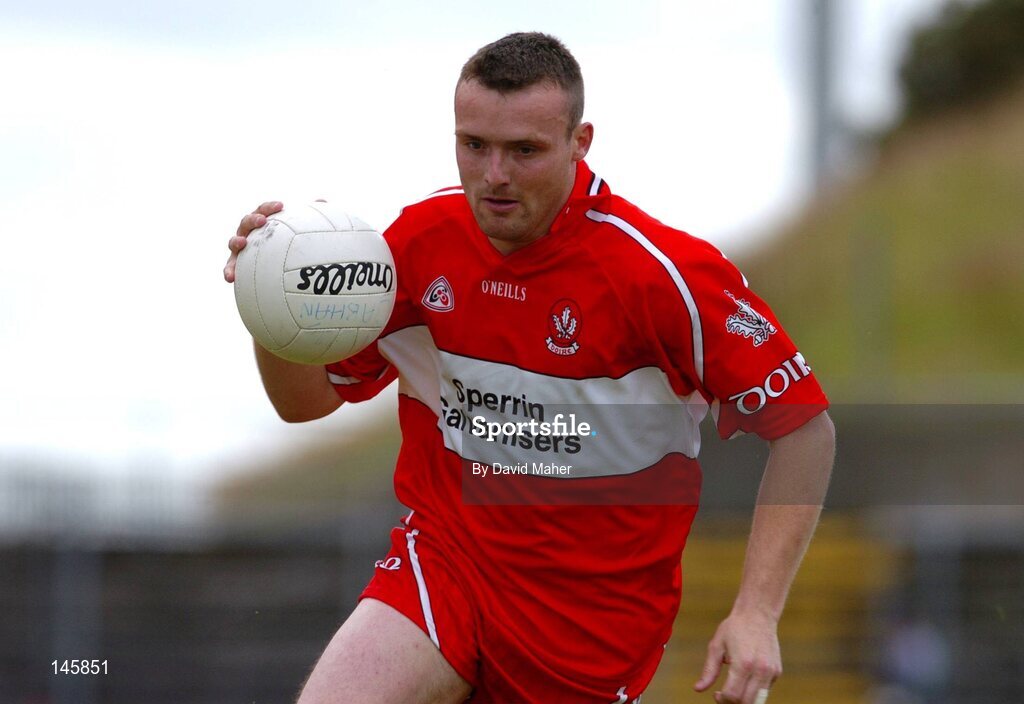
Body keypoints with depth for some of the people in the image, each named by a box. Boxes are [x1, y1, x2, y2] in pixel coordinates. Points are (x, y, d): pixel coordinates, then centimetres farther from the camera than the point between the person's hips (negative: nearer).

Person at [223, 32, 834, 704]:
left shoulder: (665, 271, -17)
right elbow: (309, 400, 9)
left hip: (596, 613, -2)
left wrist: (756, 615, -18)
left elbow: (806, 428, -11)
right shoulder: (421, 240, -3)